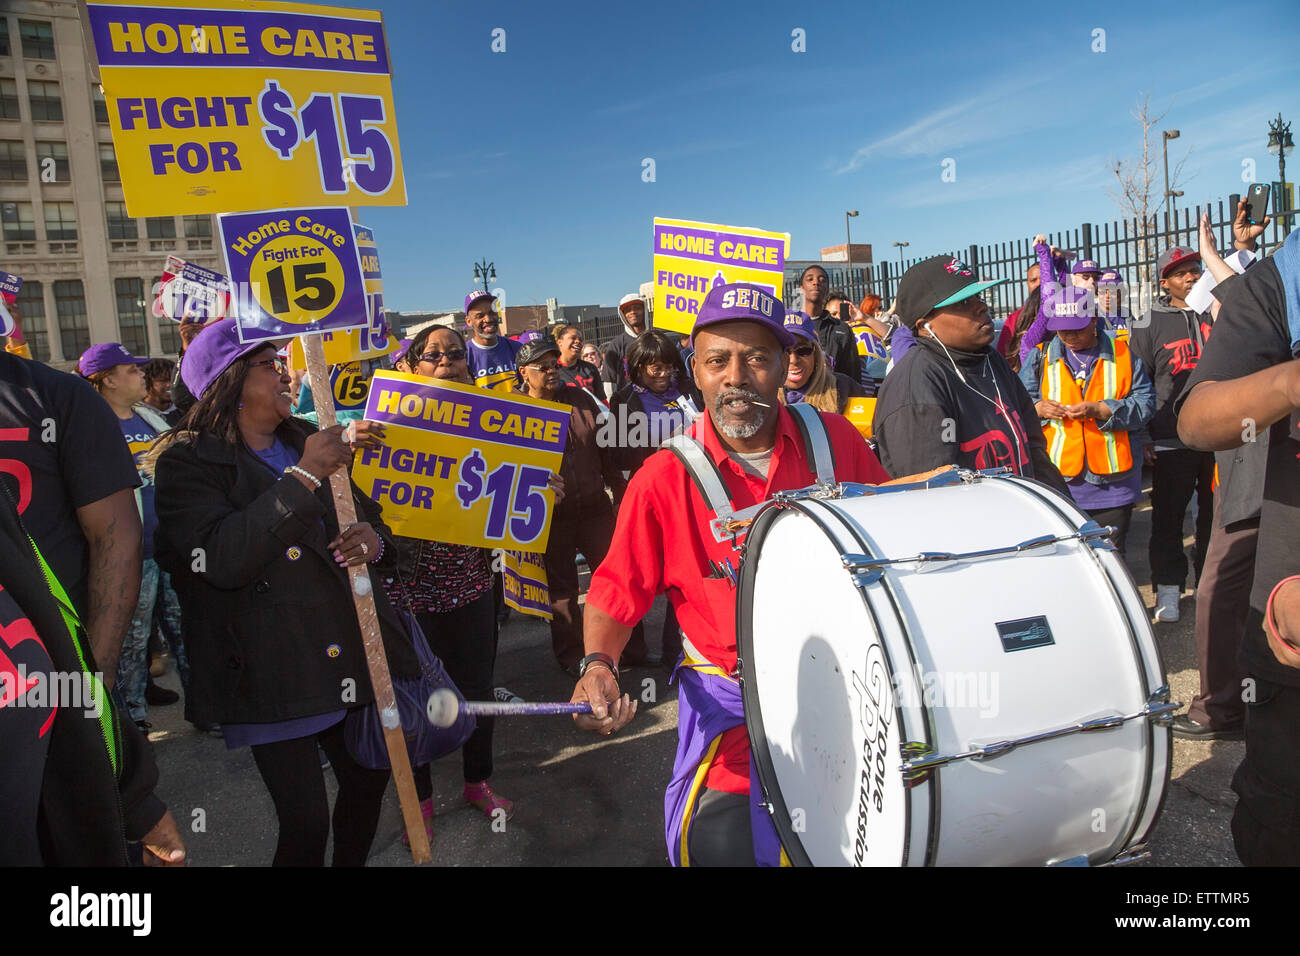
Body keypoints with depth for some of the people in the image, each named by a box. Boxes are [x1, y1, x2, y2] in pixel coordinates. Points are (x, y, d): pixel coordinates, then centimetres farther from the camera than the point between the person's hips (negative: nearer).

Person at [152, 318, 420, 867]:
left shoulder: (311, 442, 13)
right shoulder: (187, 461, -7)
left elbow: (370, 518, 22)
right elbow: (221, 559, -23)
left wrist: (374, 540, -3)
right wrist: (303, 476, -23)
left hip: (352, 653, 6)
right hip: (272, 674, -6)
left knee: (369, 780, 15)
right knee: (306, 821, -3)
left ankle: (352, 862, 39)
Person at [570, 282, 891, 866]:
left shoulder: (834, 440, -6)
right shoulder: (664, 479, -13)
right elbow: (617, 592, -7)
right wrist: (598, 664, -24)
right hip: (731, 706, -3)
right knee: (718, 843, 0)